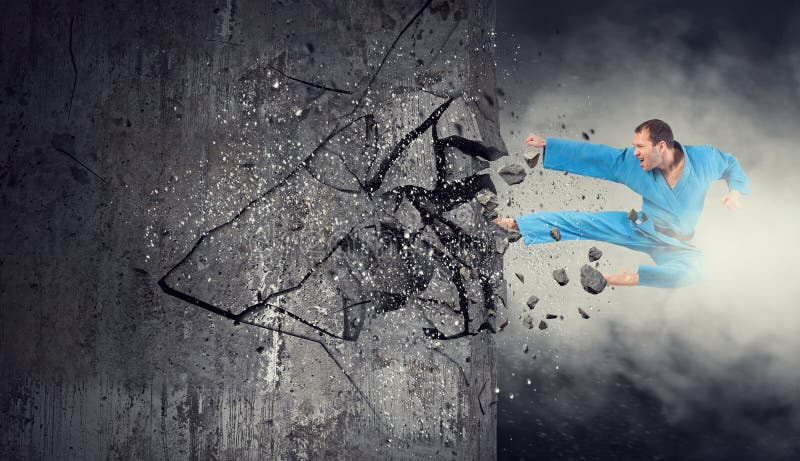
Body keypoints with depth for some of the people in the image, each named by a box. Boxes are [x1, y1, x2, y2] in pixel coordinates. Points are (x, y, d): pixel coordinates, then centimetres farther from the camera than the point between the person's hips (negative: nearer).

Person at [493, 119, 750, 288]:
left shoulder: (703, 159, -16)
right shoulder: (631, 163, -12)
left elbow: (731, 164, 3)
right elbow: (591, 154, -11)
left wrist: (735, 191, -17)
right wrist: (546, 145, -14)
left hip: (675, 245, -1)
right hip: (639, 227, 1)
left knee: (699, 270, -34)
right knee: (580, 222, -13)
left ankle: (632, 278, -33)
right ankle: (516, 224, -12)